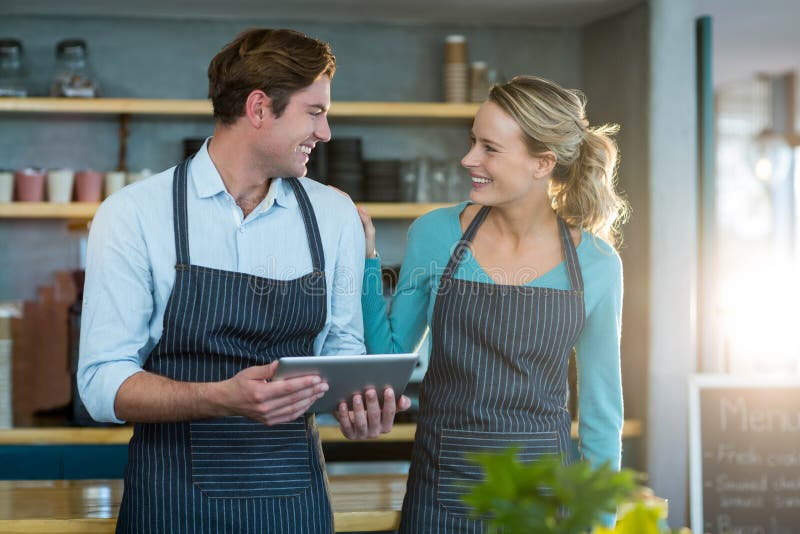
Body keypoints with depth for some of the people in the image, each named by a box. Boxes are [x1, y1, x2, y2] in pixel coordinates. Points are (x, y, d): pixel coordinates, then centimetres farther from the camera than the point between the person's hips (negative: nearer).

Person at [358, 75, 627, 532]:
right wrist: (367, 259, -3)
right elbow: (387, 355, 7)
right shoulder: (436, 234, -3)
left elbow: (601, 408, 4)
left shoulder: (596, 264, -3)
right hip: (443, 489, 0)